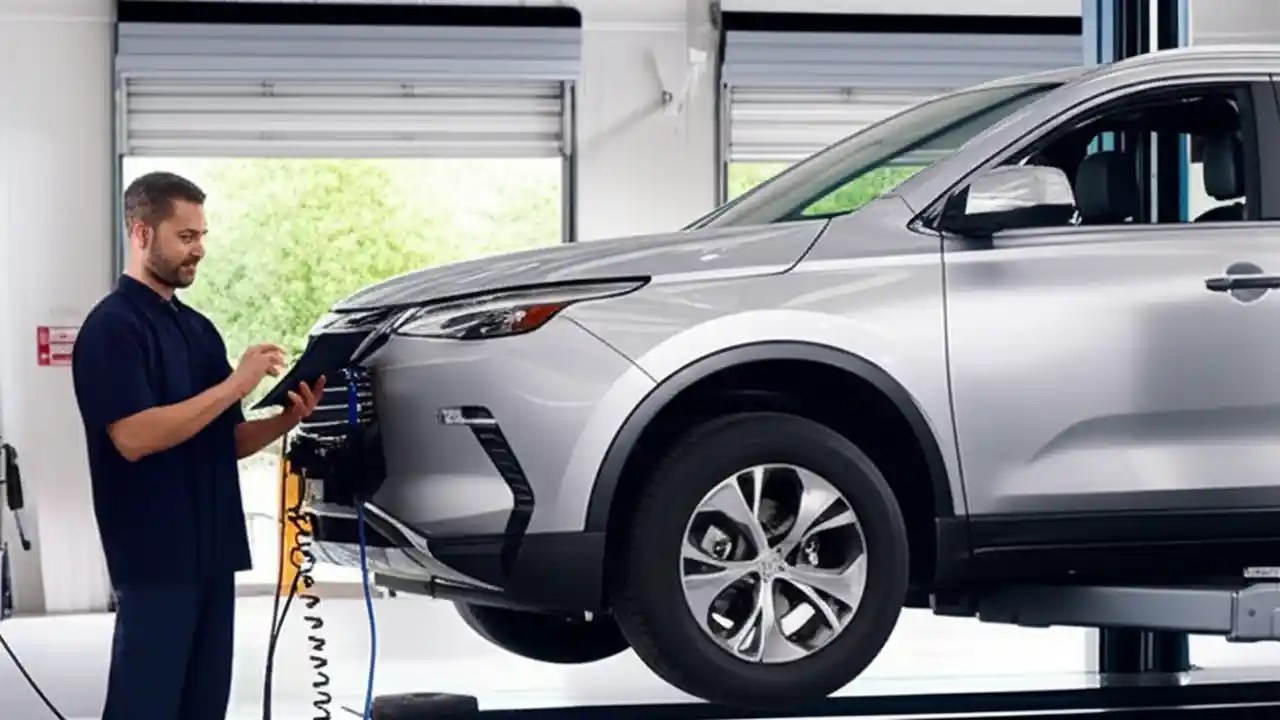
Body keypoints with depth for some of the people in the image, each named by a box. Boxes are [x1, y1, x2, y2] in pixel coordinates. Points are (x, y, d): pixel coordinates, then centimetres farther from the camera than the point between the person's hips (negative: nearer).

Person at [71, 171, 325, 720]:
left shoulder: (197, 327, 15)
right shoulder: (112, 326, -11)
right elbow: (134, 437, -22)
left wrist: (287, 419, -2)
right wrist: (235, 384, -20)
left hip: (212, 550, 9)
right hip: (154, 556, -8)